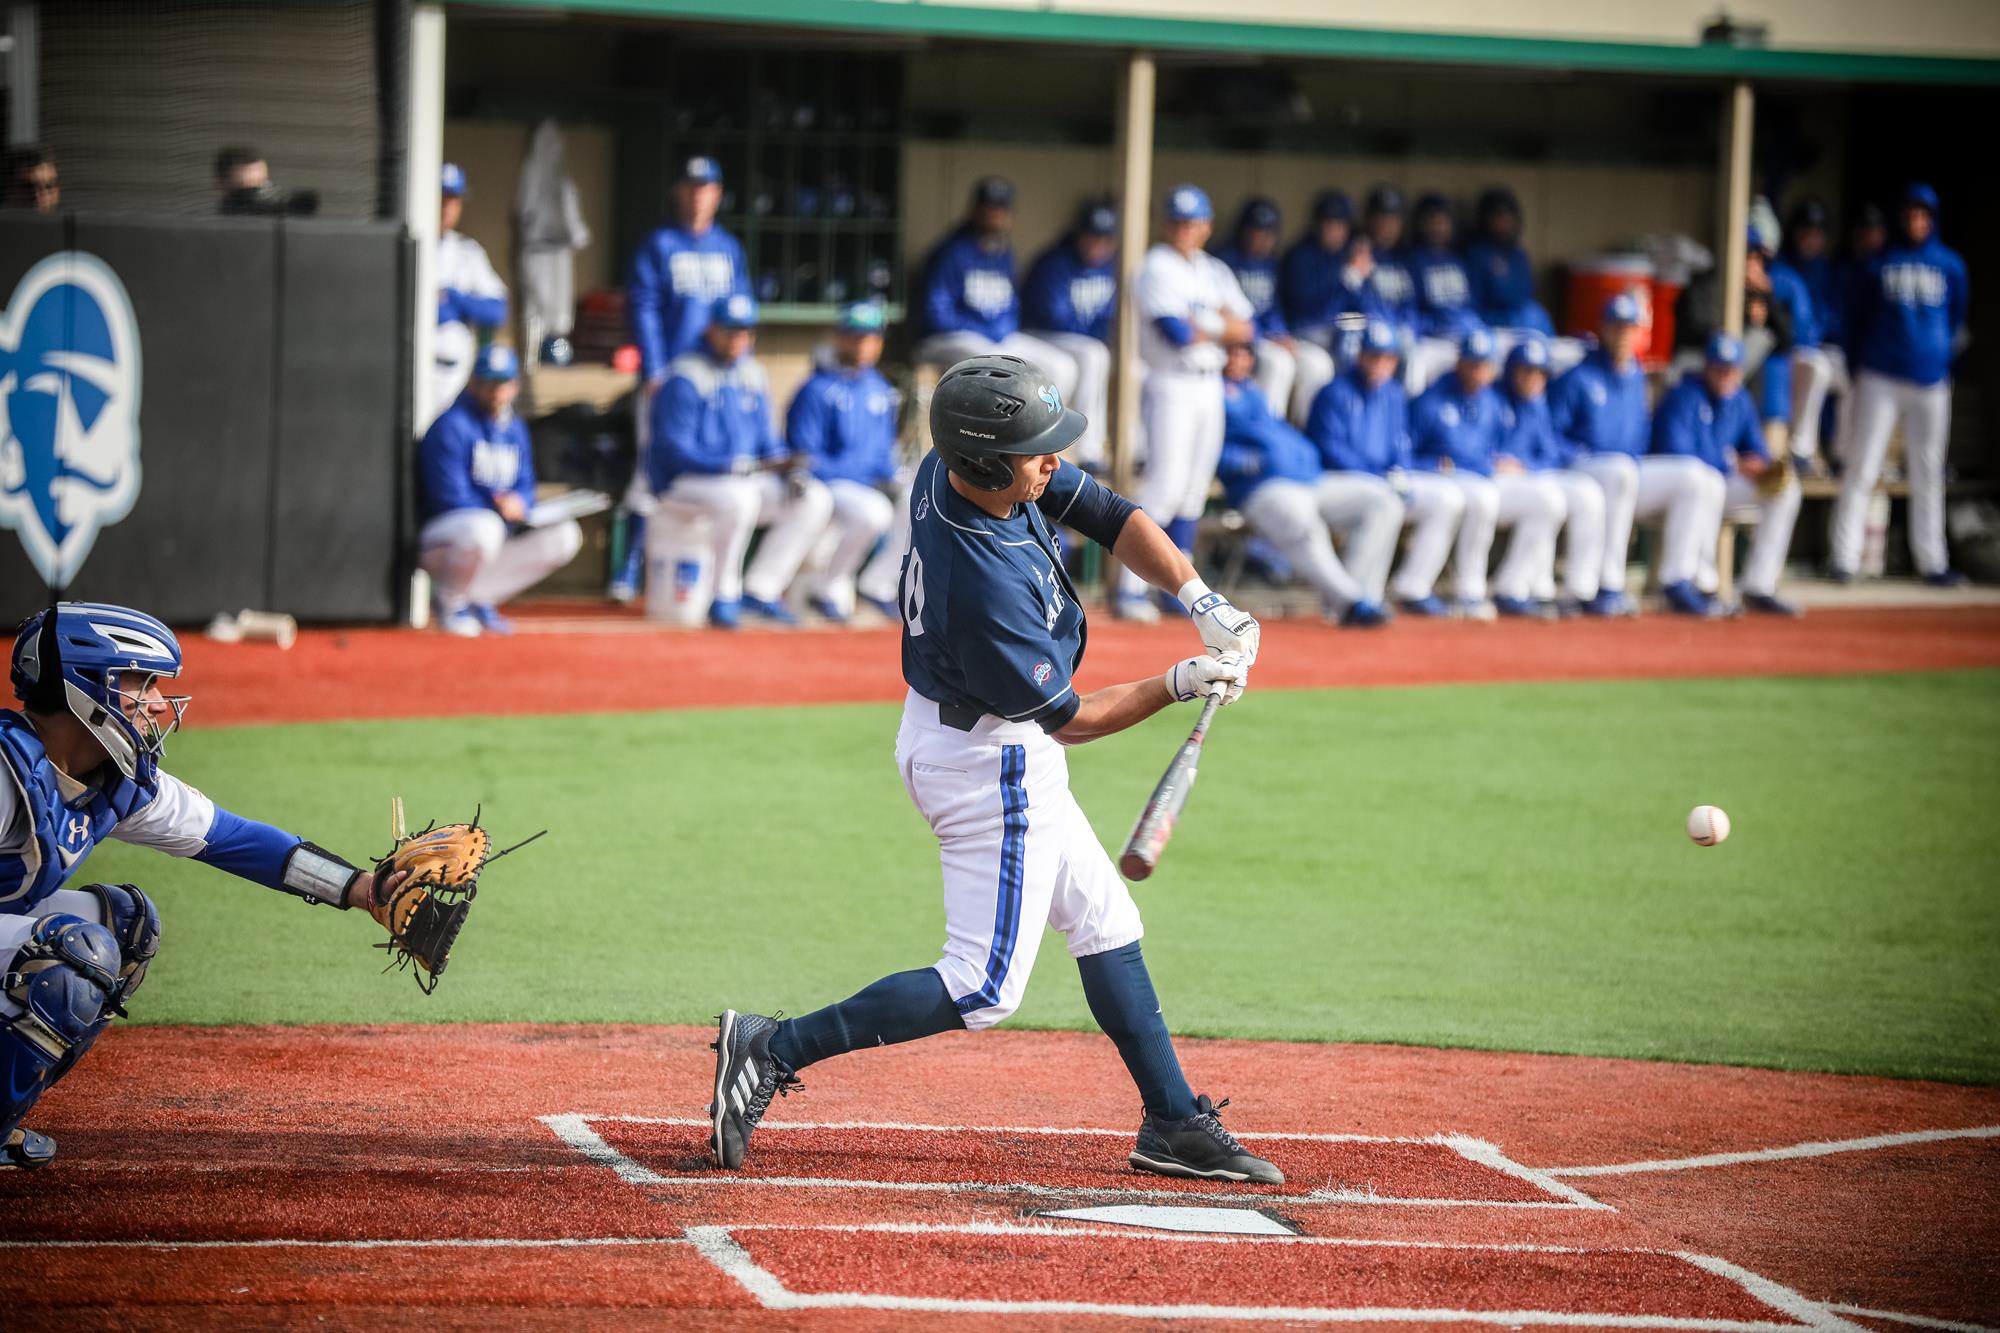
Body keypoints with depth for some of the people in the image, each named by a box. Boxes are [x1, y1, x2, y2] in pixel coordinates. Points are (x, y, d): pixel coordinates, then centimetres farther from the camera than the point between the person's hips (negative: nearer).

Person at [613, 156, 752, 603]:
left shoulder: (730, 248, 14)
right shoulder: (659, 246, 3)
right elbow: (643, 310, -3)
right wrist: (653, 373, -12)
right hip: (668, 373, -4)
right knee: (652, 470, -8)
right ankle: (628, 571, -5)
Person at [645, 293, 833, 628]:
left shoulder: (753, 375, 12)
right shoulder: (684, 379, -12)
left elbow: (767, 441, 15)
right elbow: (676, 452, -19)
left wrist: (790, 471, -8)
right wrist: (744, 467, -28)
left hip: (745, 481, 8)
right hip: (681, 484, -8)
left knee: (816, 498, -8)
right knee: (739, 498, -38)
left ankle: (758, 591, -8)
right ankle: (725, 597, -21)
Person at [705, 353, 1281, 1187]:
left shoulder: (951, 469, -11)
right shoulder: (985, 587, -35)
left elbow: (1110, 516, 0)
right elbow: (1068, 719, -19)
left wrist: (1201, 599, -9)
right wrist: (1182, 683, -10)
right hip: (993, 767, -10)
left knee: (1105, 922, 18)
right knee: (984, 989, -4)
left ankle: (1174, 1123, 26)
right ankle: (775, 1050, -5)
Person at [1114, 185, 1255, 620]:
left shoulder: (1216, 272, 14)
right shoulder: (1157, 269, -8)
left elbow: (1244, 329, 6)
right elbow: (1176, 333, -18)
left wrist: (1204, 325, -12)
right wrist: (1221, 327, -3)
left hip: (1210, 388, 7)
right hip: (1171, 387, -7)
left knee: (1194, 491, 8)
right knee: (1166, 484, -15)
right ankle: (1130, 590, -14)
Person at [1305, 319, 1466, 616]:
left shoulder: (1394, 395, 16)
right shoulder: (1335, 393, -7)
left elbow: (1400, 447, 17)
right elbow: (1331, 450, -15)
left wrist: (1402, 477, -7)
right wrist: (1382, 479, -21)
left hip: (1387, 480, 8)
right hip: (1337, 480, -8)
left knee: (1449, 497, -7)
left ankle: (1412, 590, -6)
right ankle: (1364, 599, -34)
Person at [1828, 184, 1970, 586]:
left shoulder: (1950, 265, 8)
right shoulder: (1879, 263, 3)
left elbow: (1957, 320, 15)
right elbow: (1856, 317, 7)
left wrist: (1945, 362, 8)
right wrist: (1857, 368, 2)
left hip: (1930, 382, 2)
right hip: (1880, 378, -2)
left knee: (1928, 475, 5)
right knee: (1861, 470, -5)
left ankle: (1931, 561, 9)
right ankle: (1843, 557, -5)